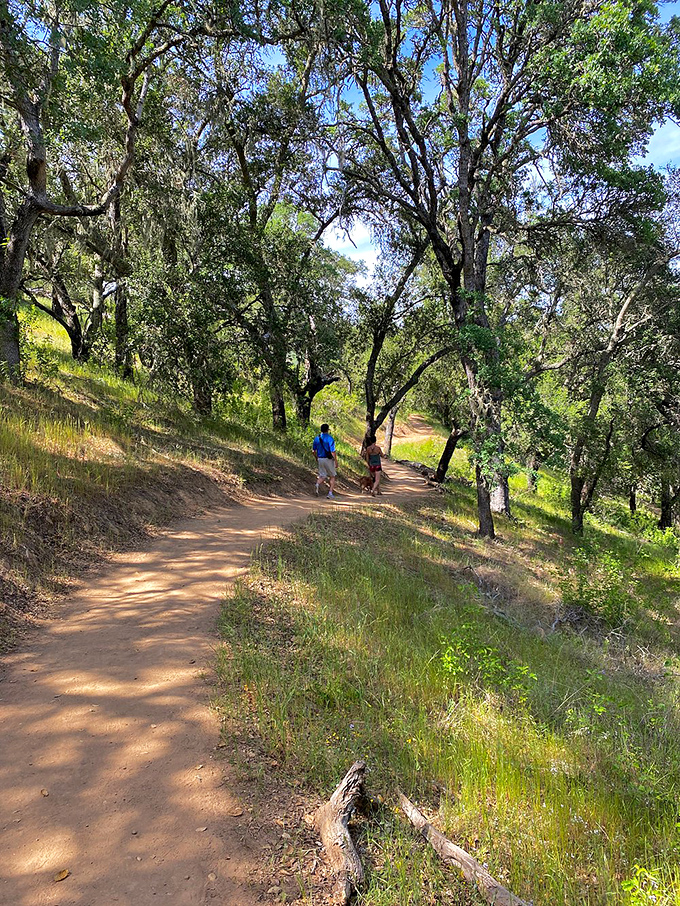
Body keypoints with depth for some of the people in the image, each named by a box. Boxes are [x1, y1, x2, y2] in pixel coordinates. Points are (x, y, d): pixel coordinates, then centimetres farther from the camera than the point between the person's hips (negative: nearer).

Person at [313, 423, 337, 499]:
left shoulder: (316, 438, 5)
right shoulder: (329, 438, -12)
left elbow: (314, 450, 10)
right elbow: (333, 451, -16)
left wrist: (317, 459, 23)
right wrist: (336, 461, -9)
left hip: (320, 459, 4)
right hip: (328, 459, -4)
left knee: (322, 476, 11)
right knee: (332, 476, 11)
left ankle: (317, 485, -21)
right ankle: (330, 493, 6)